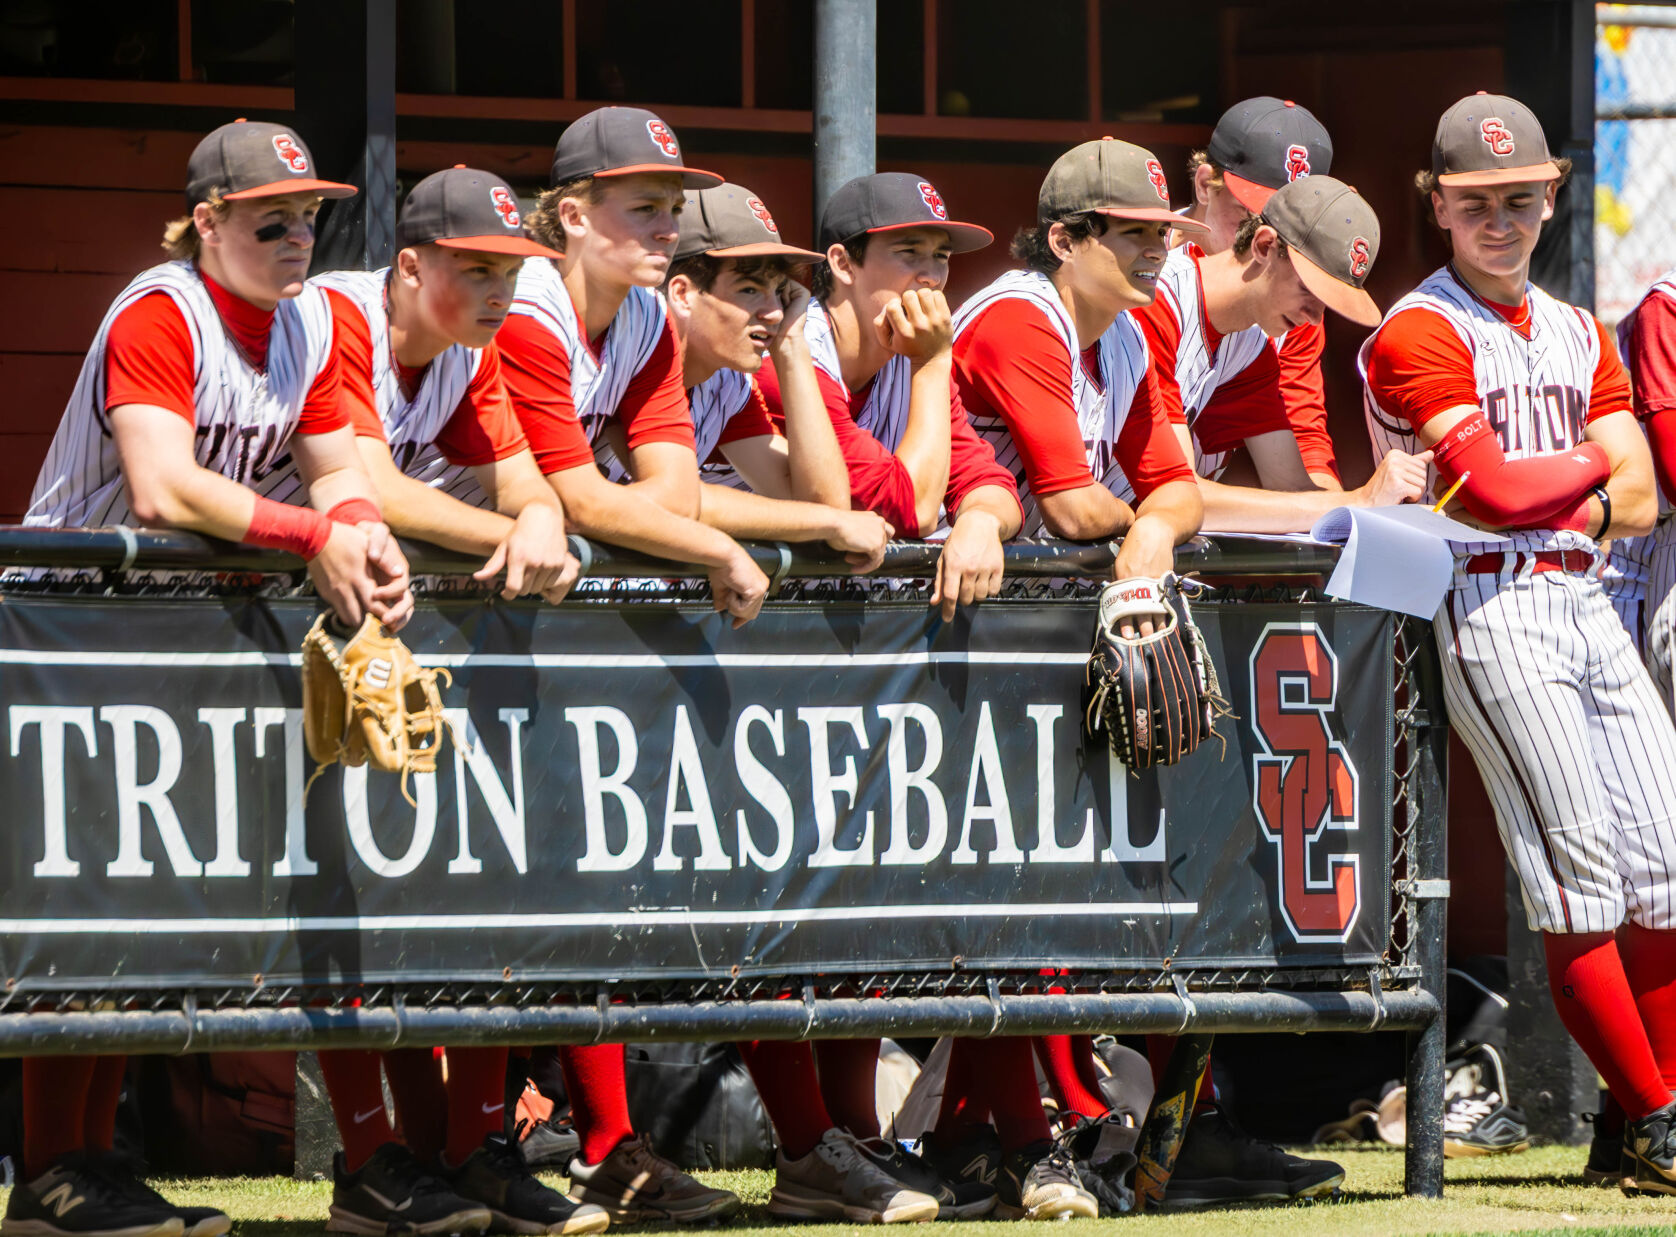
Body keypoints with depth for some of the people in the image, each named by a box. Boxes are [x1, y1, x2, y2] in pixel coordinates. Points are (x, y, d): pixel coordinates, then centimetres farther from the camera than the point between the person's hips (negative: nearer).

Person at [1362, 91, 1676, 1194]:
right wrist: (1587, 467, 2)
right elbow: (1495, 492, -15)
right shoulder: (1420, 335, -4)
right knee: (1581, 875, -10)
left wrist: (1533, 497, -6)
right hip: (1493, 608, -7)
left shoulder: (1579, 336, 19)